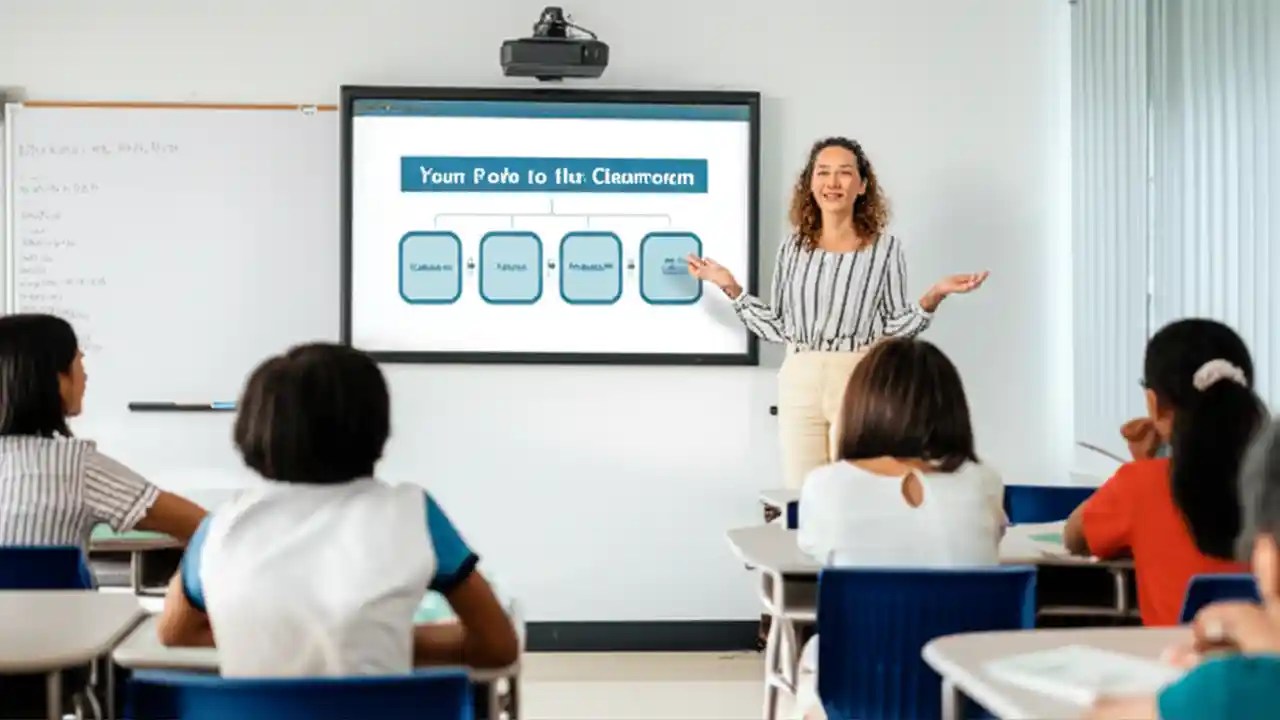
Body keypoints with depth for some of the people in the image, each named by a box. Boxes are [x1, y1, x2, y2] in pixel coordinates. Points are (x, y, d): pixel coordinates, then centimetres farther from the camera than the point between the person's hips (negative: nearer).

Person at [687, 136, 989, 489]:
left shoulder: (885, 248, 0)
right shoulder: (793, 247, 7)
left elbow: (893, 327, 3)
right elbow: (778, 326, 10)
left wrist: (934, 295, -11)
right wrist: (730, 287, 6)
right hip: (799, 384, 3)